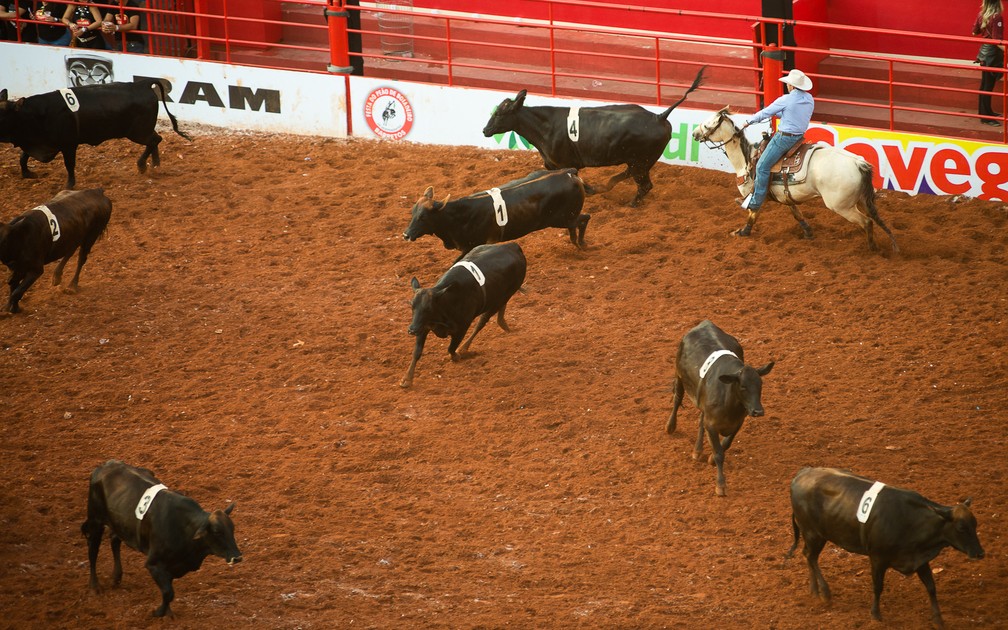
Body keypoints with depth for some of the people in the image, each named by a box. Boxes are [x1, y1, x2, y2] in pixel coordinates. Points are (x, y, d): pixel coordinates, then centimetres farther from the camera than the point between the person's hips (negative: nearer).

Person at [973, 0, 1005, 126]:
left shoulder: (981, 15, 0)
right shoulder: (997, 17, -22)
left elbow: (975, 32, 13)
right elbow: (997, 41, -26)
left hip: (984, 52, 8)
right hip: (993, 54, -8)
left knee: (985, 84, 19)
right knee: (988, 86, 0)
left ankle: (985, 111, 30)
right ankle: (985, 117, 7)